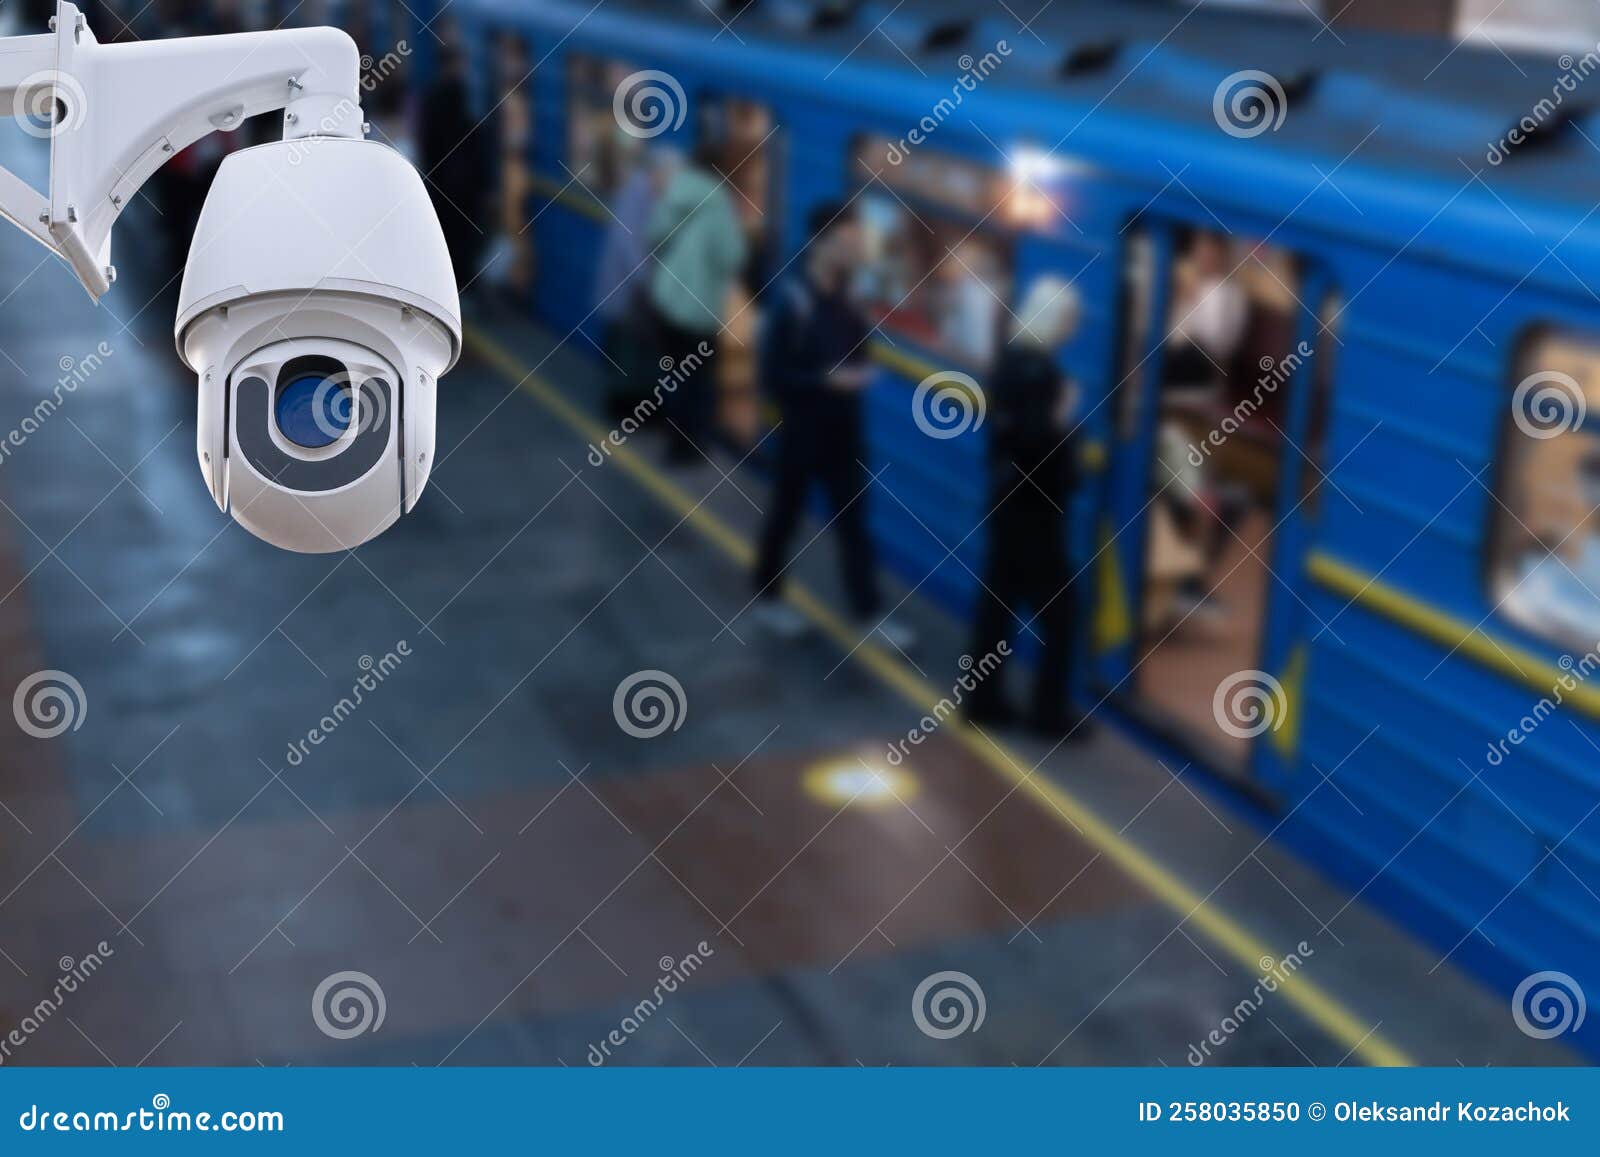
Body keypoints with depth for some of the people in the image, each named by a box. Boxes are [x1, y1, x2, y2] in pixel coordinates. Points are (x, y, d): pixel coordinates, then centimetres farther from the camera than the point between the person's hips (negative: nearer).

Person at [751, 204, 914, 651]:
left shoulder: (848, 299, 1)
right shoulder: (792, 300, -19)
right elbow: (772, 373, -20)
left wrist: (859, 373, -3)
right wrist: (828, 380, -25)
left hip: (844, 430, 6)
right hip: (802, 431, -6)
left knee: (853, 521, 10)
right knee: (785, 515, 12)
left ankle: (869, 613, 17)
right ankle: (767, 599, 30)